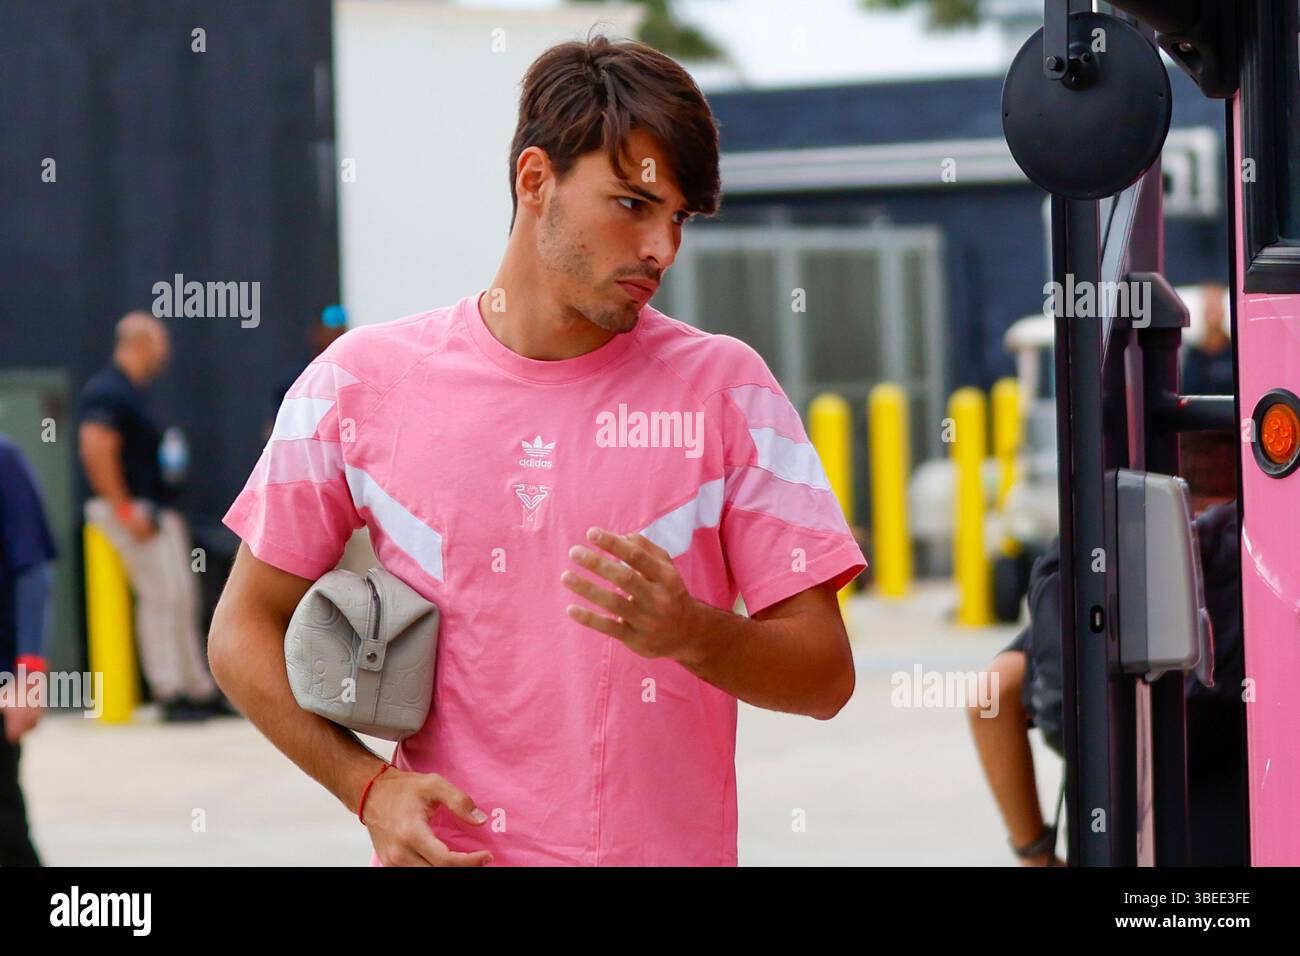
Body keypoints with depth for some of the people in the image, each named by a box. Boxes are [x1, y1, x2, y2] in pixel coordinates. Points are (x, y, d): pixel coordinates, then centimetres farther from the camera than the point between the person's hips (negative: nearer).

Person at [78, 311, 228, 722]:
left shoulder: (130, 392, 18)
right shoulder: (109, 392, -13)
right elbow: (96, 450, -23)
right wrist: (125, 510, -24)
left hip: (152, 509, 11)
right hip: (130, 509, -11)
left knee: (181, 595, 11)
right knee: (161, 594, -13)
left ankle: (200, 691, 17)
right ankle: (170, 692, -11)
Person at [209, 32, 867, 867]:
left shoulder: (724, 386, 0)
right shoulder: (363, 382, 1)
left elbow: (825, 675, -1)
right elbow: (245, 631, 6)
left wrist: (691, 633, -20)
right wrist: (372, 788, -6)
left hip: (672, 847, 0)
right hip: (449, 852, 0)